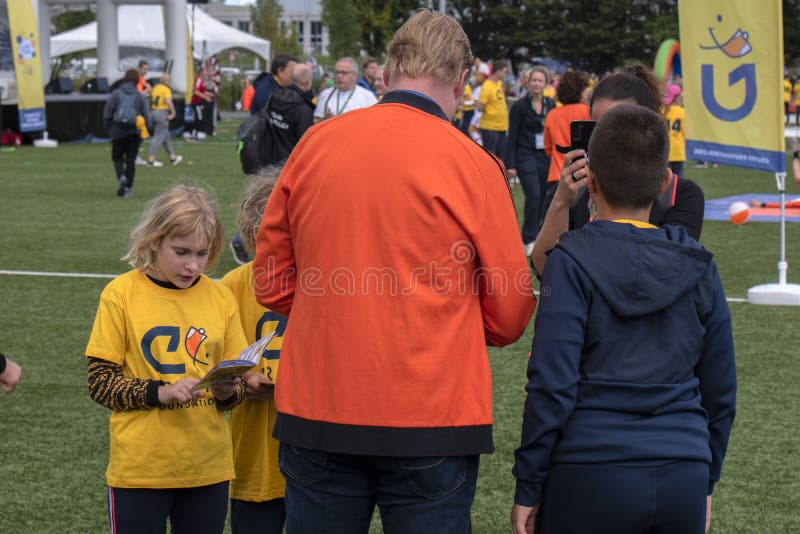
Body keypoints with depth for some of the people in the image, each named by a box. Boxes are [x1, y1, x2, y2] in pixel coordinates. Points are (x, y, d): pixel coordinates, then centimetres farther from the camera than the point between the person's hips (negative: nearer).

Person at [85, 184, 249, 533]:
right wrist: (159, 392, -19)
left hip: (208, 466, 3)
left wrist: (227, 392, -11)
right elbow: (99, 382, -5)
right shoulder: (121, 294, -4)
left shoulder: (220, 297, 6)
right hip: (139, 467, -3)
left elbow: (237, 381, 12)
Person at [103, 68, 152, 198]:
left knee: (117, 157, 13)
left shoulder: (116, 94, -2)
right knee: (130, 160, 7)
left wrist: (109, 129, 10)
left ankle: (121, 176, -15)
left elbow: (107, 113, -2)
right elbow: (146, 116, -1)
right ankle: (127, 187, 3)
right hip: (135, 133, 1)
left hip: (118, 132, -1)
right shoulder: (140, 96, 0)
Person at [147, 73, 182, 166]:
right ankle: (151, 159, -8)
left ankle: (172, 157, 25)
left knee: (166, 135, 17)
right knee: (158, 137, -5)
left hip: (153, 112, 9)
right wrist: (173, 113, -16)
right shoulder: (166, 89, -11)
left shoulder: (156, 88, 13)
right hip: (162, 112, -9)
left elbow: (151, 100, 19)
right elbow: (168, 101, -25)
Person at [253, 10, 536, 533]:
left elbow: (272, 283, 8)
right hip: (431, 420, -3)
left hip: (317, 413, 3)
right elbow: (510, 315, -3)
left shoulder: (314, 144, 1)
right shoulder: (472, 164, -8)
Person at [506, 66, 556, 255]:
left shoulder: (551, 105, 9)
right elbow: (512, 136, -3)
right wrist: (511, 164, -9)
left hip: (546, 156, 4)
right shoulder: (519, 106, -2)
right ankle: (529, 240, -8)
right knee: (533, 195, -14)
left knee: (543, 197, 4)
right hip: (526, 156, -4)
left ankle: (531, 236, 16)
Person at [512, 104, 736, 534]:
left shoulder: (573, 262, -7)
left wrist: (528, 488, -5)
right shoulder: (698, 268, 5)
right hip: (682, 482, 4)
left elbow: (552, 385, -12)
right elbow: (720, 392, 10)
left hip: (590, 481, -4)